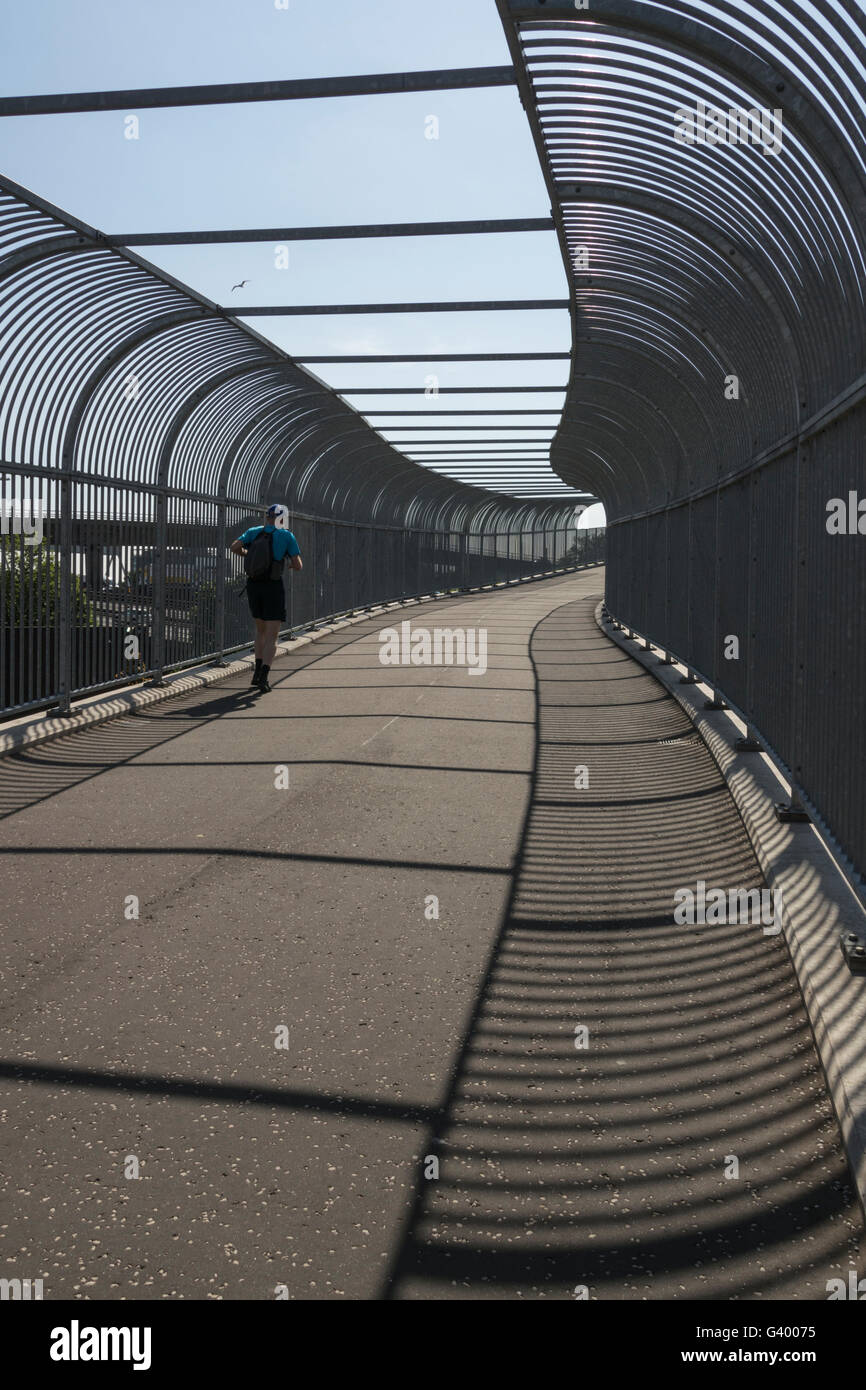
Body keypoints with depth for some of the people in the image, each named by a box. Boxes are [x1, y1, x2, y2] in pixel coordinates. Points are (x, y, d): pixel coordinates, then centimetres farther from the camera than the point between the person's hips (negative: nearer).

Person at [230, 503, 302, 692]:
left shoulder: (253, 532, 6)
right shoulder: (287, 536, -3)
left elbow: (233, 547, -9)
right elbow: (298, 566, -5)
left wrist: (248, 554, 12)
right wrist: (288, 561, 19)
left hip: (253, 586, 4)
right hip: (274, 587, -4)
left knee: (261, 629, 23)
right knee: (271, 637, -2)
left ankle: (258, 672, 17)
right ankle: (263, 677, -18)